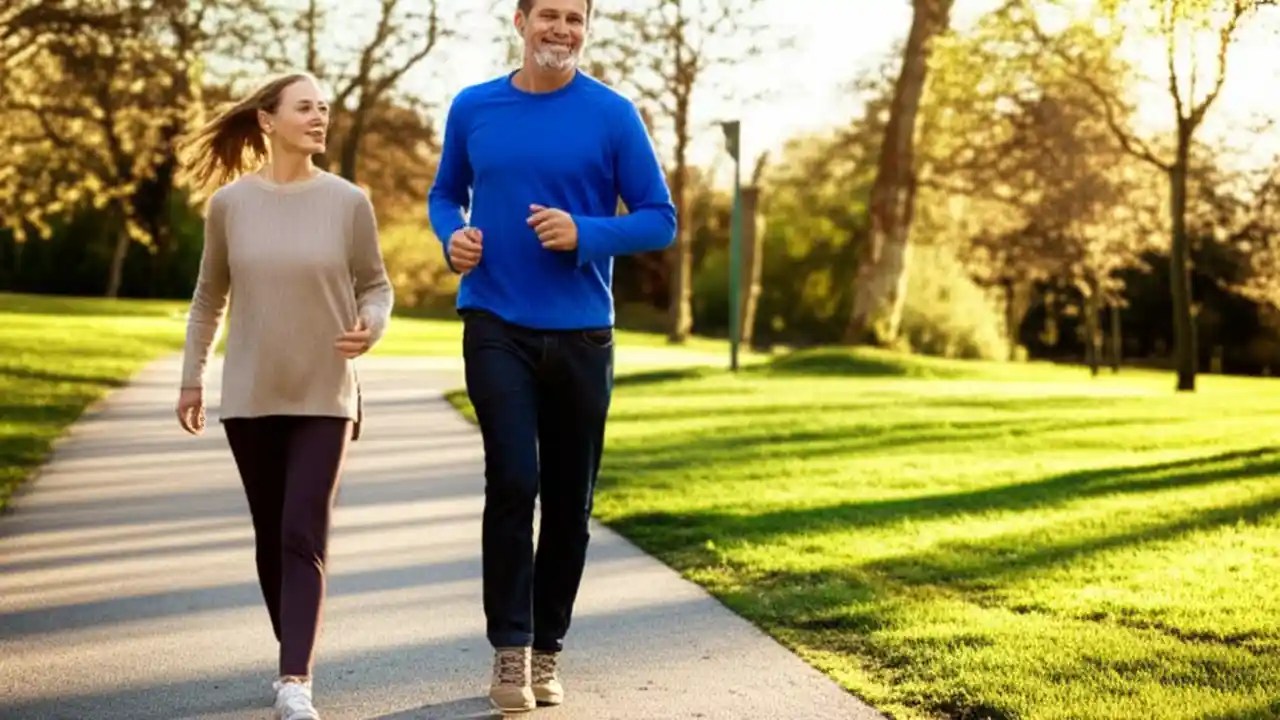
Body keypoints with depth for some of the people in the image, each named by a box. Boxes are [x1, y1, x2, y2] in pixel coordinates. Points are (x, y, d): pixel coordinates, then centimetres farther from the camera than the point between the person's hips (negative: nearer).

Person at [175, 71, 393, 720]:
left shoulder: (348, 201, -4)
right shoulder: (230, 202, -2)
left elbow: (375, 284, 5)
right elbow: (209, 297, 9)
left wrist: (371, 326, -17)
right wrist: (191, 379, 11)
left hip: (324, 398, -2)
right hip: (250, 399, 2)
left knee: (304, 538, -11)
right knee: (271, 538, 10)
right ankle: (294, 659, 27)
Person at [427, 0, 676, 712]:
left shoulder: (612, 114, -4)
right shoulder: (473, 107, 3)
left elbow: (660, 220, -2)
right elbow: (445, 194, 16)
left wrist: (585, 234, -19)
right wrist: (453, 235, -6)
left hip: (581, 332, 0)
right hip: (497, 327, 0)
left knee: (570, 499, 8)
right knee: (514, 481, -13)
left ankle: (548, 651, 23)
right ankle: (510, 651, -2)